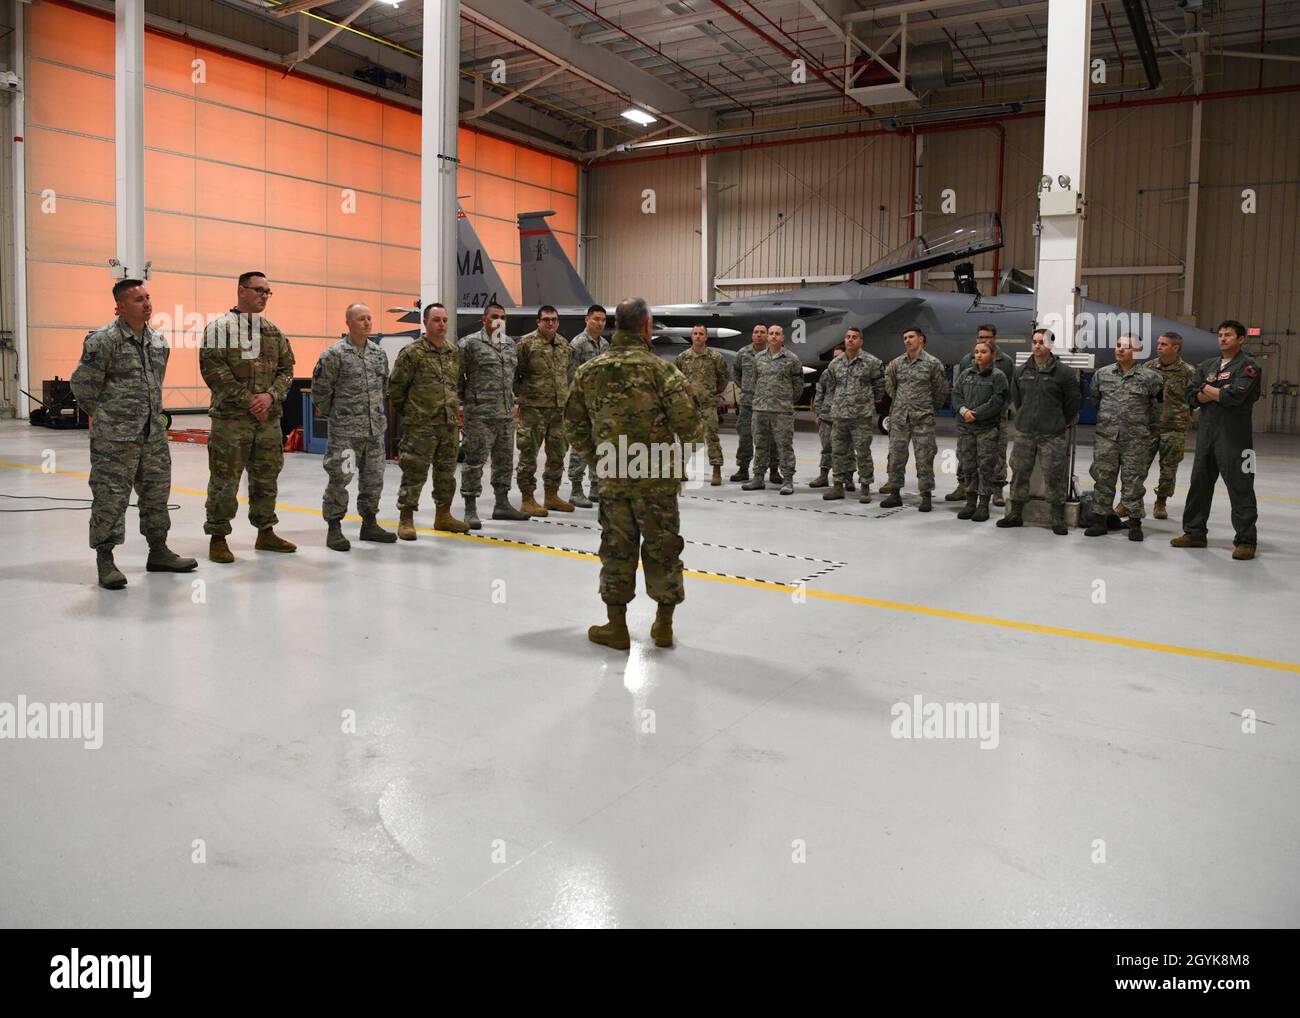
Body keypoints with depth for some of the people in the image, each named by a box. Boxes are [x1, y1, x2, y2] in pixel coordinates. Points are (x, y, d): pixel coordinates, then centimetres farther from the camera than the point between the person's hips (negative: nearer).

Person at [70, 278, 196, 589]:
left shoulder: (158, 341, 10)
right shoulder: (103, 340, -11)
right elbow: (83, 385, -6)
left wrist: (153, 415, 16)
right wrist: (106, 417, 3)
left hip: (154, 435, 7)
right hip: (114, 439, -7)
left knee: (156, 493, 14)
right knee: (110, 497, -3)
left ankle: (158, 552, 27)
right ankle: (105, 561, 7)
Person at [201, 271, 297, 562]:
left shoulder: (274, 331, 14)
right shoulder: (220, 327, -3)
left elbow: (286, 368, 11)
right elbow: (213, 368, -11)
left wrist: (271, 396, -8)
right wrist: (247, 400, -15)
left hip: (269, 418, 6)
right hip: (231, 417, -5)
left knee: (266, 478, 13)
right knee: (224, 480, -1)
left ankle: (266, 532, 26)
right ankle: (218, 537, 10)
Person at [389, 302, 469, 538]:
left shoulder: (455, 351, 10)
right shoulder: (411, 352, -9)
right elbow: (396, 386, -4)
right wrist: (406, 413, 2)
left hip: (450, 423, 6)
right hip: (420, 425, -6)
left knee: (446, 472, 14)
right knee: (414, 472, -3)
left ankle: (443, 515, 27)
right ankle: (406, 520, 7)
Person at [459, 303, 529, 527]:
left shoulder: (510, 344, 15)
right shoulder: (470, 343, -5)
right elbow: (457, 375, -5)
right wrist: (459, 403, -8)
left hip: (507, 413, 7)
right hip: (480, 413, -7)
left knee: (504, 459, 13)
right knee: (475, 460, -3)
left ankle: (502, 504, 25)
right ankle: (470, 510, 2)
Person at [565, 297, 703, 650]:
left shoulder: (589, 371, 3)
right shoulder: (660, 369, -10)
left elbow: (574, 423, 9)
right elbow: (688, 422, -14)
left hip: (612, 478, 3)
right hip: (657, 478, -2)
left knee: (616, 548, 13)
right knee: (662, 548, 12)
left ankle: (616, 626, 19)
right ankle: (664, 625, 21)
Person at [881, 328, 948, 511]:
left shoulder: (933, 363, -5)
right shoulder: (896, 363, 6)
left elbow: (941, 391, 2)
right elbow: (889, 385, 19)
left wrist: (929, 407, 9)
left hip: (923, 419, -4)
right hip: (899, 418, 4)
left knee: (924, 458, 0)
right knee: (895, 456, 6)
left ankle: (926, 496, 8)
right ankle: (895, 494, 17)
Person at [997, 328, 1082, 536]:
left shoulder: (1064, 372, -5)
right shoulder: (1021, 371, 8)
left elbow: (1074, 401, 2)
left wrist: (1061, 423, 7)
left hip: (1053, 435, -4)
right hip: (1024, 433, 4)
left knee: (1054, 476, -1)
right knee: (1019, 472, 8)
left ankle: (1058, 519, 8)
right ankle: (1015, 514, 19)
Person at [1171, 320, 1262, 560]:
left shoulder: (1248, 365, -4)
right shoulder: (1207, 366, 16)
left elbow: (1235, 396, -18)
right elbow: (1192, 396, 5)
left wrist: (1208, 390, -3)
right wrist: (1220, 393, -9)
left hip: (1234, 435, -7)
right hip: (1206, 431, 7)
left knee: (1240, 487, -5)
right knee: (1199, 482, 11)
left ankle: (1245, 541, -1)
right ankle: (1195, 532, 22)